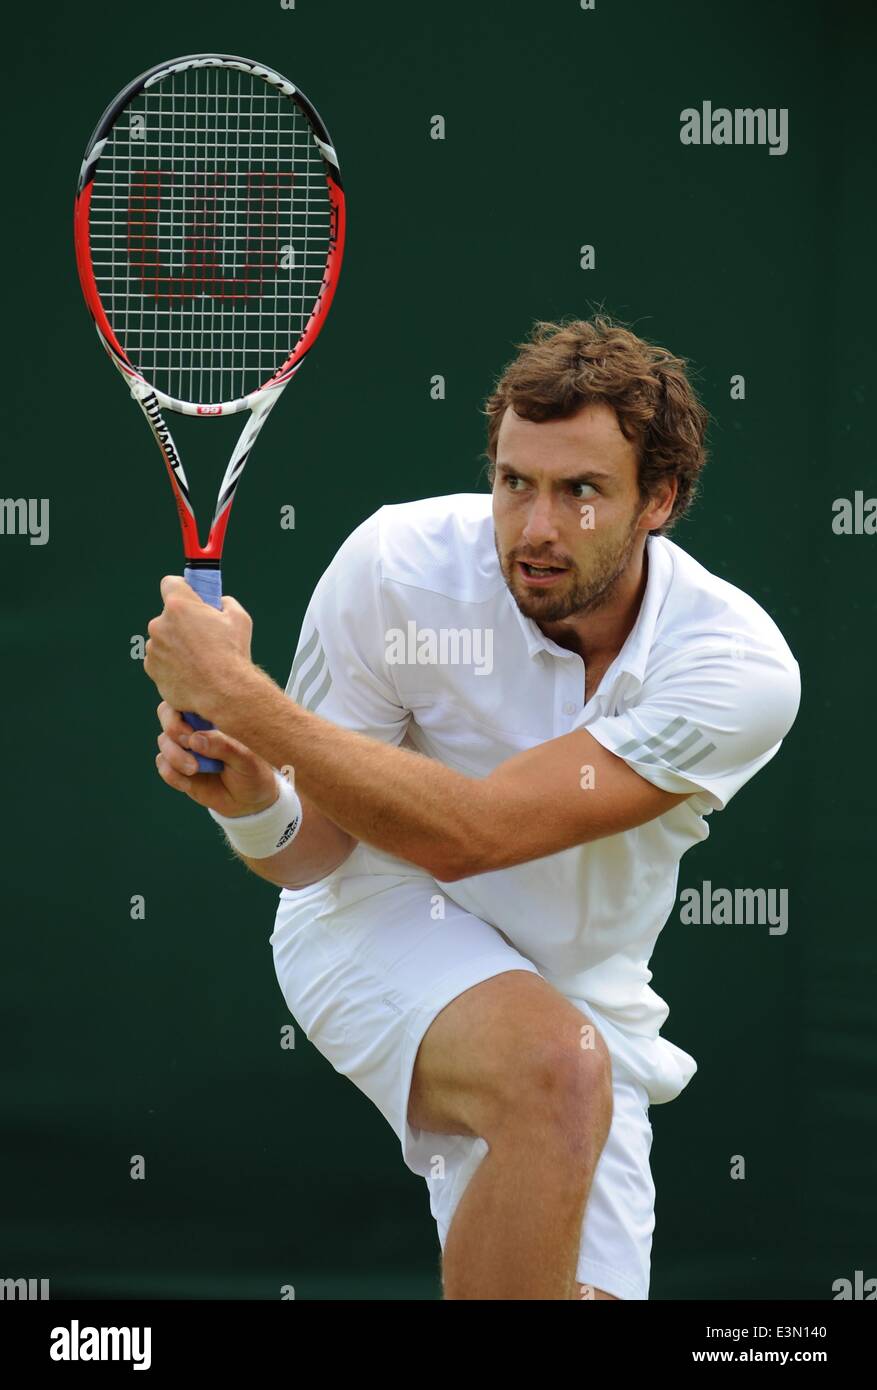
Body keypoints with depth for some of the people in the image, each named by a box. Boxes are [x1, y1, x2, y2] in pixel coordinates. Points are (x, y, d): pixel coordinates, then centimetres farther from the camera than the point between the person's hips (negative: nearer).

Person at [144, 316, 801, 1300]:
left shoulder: (743, 670, -22)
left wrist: (236, 693, -36)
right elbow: (313, 850, -11)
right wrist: (255, 807, -35)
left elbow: (467, 835, -31)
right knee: (555, 1068, -35)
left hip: (583, 991, 3)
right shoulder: (400, 564, -19)